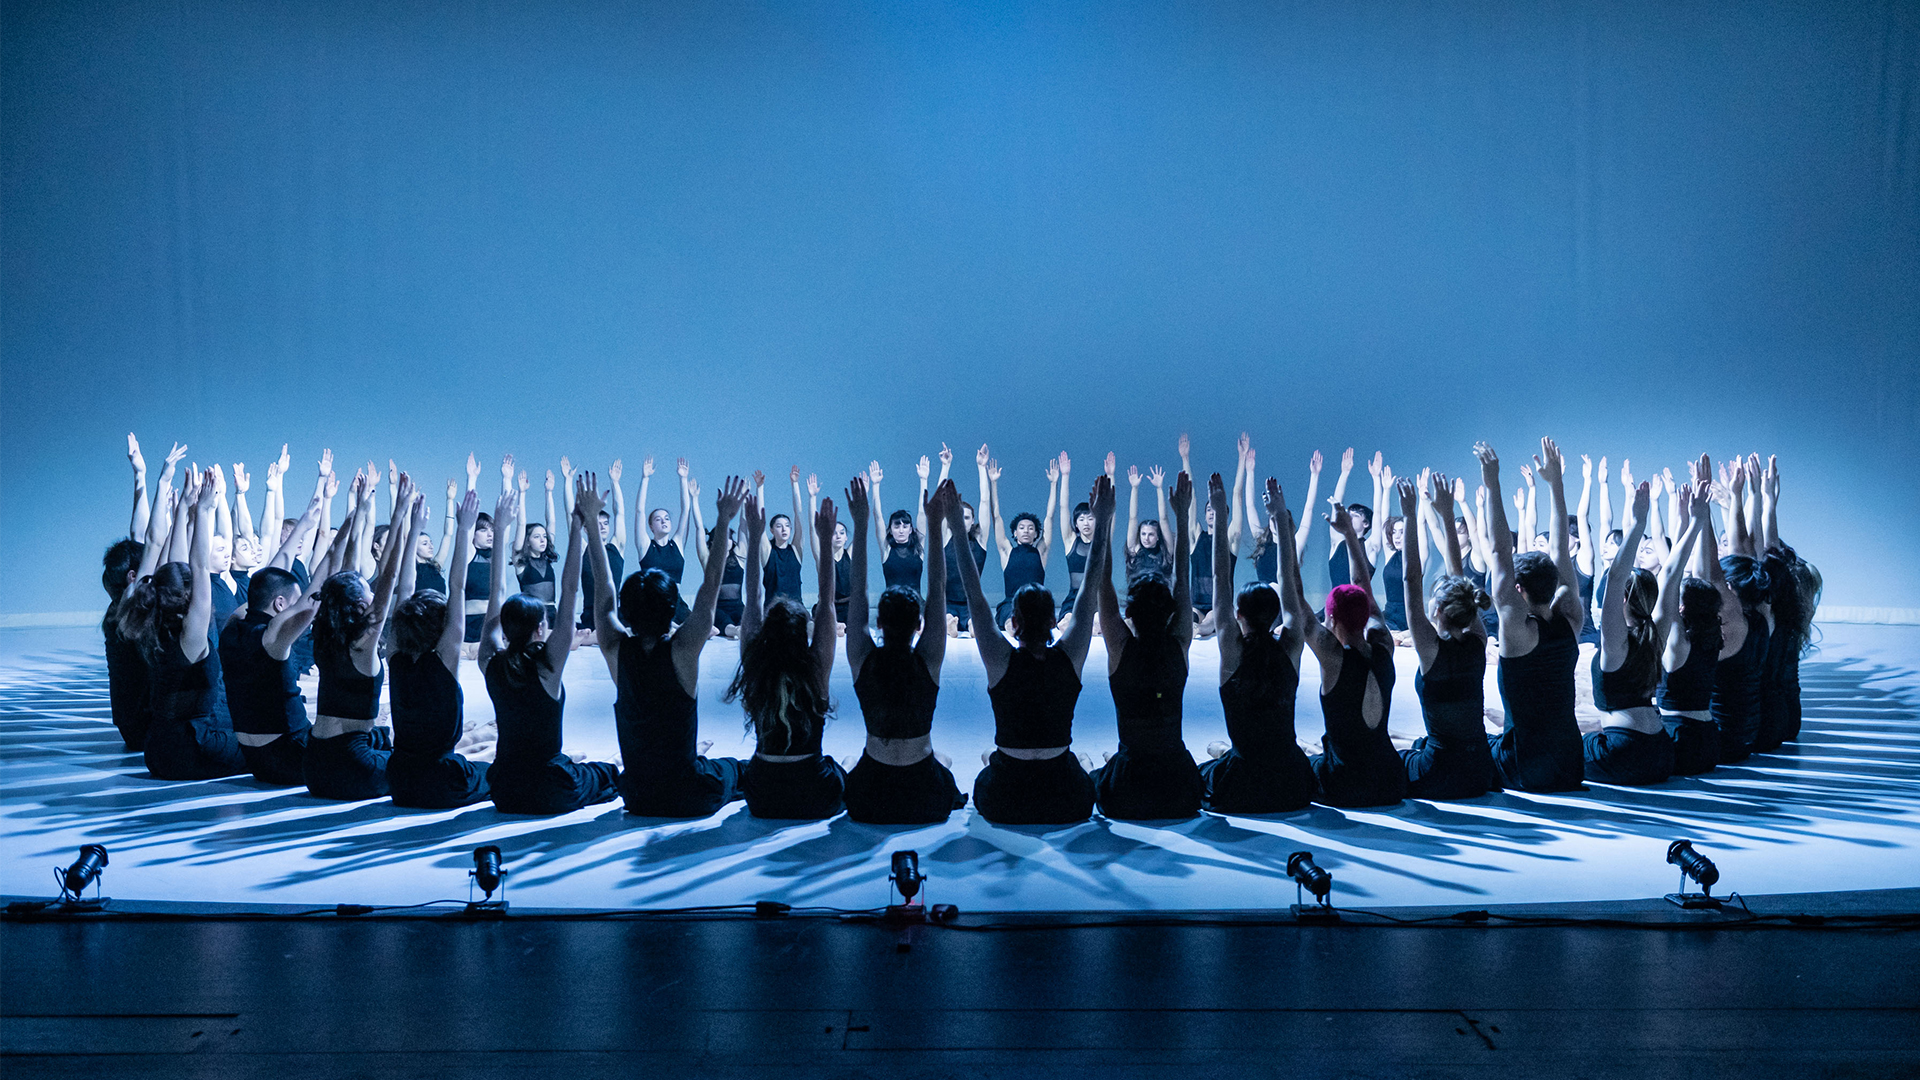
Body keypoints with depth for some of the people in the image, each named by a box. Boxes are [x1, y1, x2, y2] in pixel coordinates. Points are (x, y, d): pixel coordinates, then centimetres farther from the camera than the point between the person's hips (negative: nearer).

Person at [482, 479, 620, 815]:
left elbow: (497, 595, 3)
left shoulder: (492, 664, -7)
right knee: (610, 772, 25)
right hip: (549, 794, -5)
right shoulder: (546, 666, -20)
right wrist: (578, 528, -20)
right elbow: (569, 592, -21)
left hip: (503, 793, 5)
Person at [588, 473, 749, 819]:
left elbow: (603, 587, 1)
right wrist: (724, 521, -10)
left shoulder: (616, 651, -10)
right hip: (690, 800, -3)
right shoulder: (681, 650, -20)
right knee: (733, 766, 28)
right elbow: (710, 585, -14)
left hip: (635, 799, 3)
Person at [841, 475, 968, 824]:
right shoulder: (927, 663, -18)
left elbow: (857, 590, -10)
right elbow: (938, 590, -13)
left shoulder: (863, 662, -16)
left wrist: (860, 524, -9)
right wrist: (935, 524, -11)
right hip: (923, 801, 0)